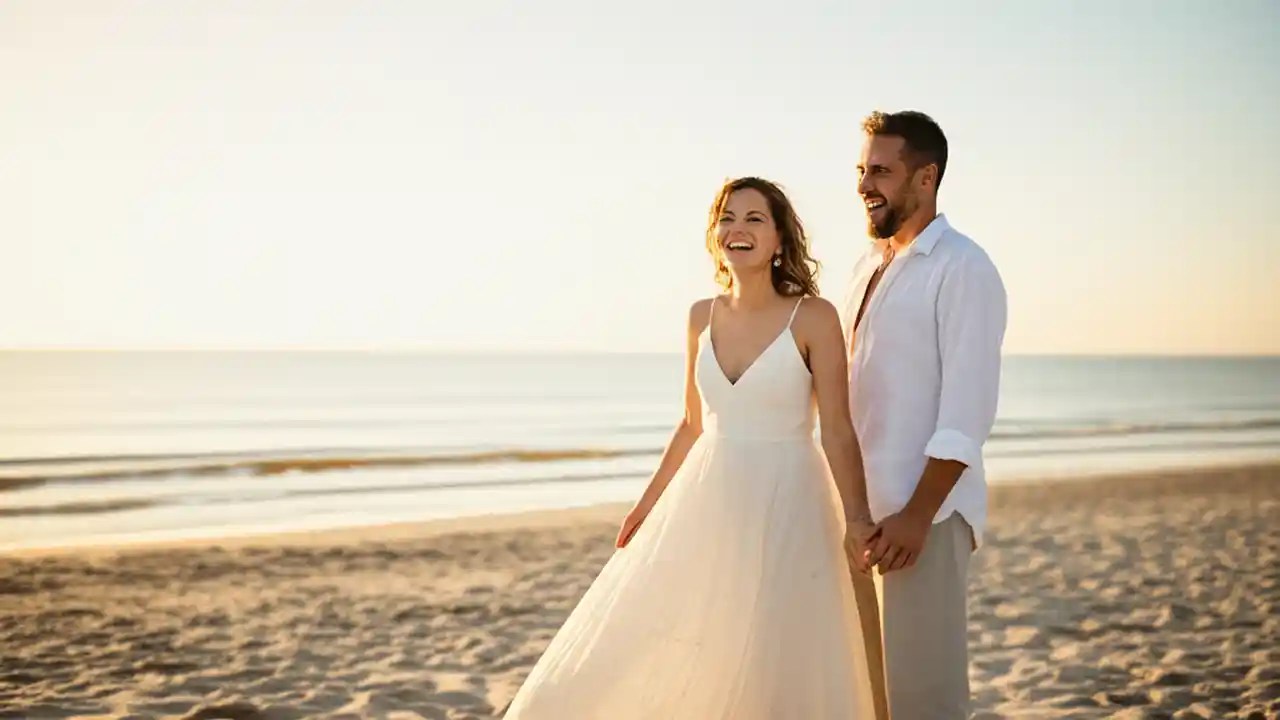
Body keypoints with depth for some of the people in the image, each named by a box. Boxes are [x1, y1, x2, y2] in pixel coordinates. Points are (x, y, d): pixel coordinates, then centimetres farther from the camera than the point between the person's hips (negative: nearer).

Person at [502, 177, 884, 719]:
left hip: (784, 509, -5)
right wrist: (649, 502, 17)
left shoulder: (814, 317, -10)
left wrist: (855, 518, -24)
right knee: (663, 659, 9)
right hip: (709, 504, 5)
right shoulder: (702, 317, 4)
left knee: (782, 673, 4)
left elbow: (838, 432, -12)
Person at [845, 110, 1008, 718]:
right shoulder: (867, 267, 15)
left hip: (921, 510, -8)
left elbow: (966, 410, -15)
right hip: (859, 508, 8)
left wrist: (917, 514, -19)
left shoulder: (962, 269, -9)